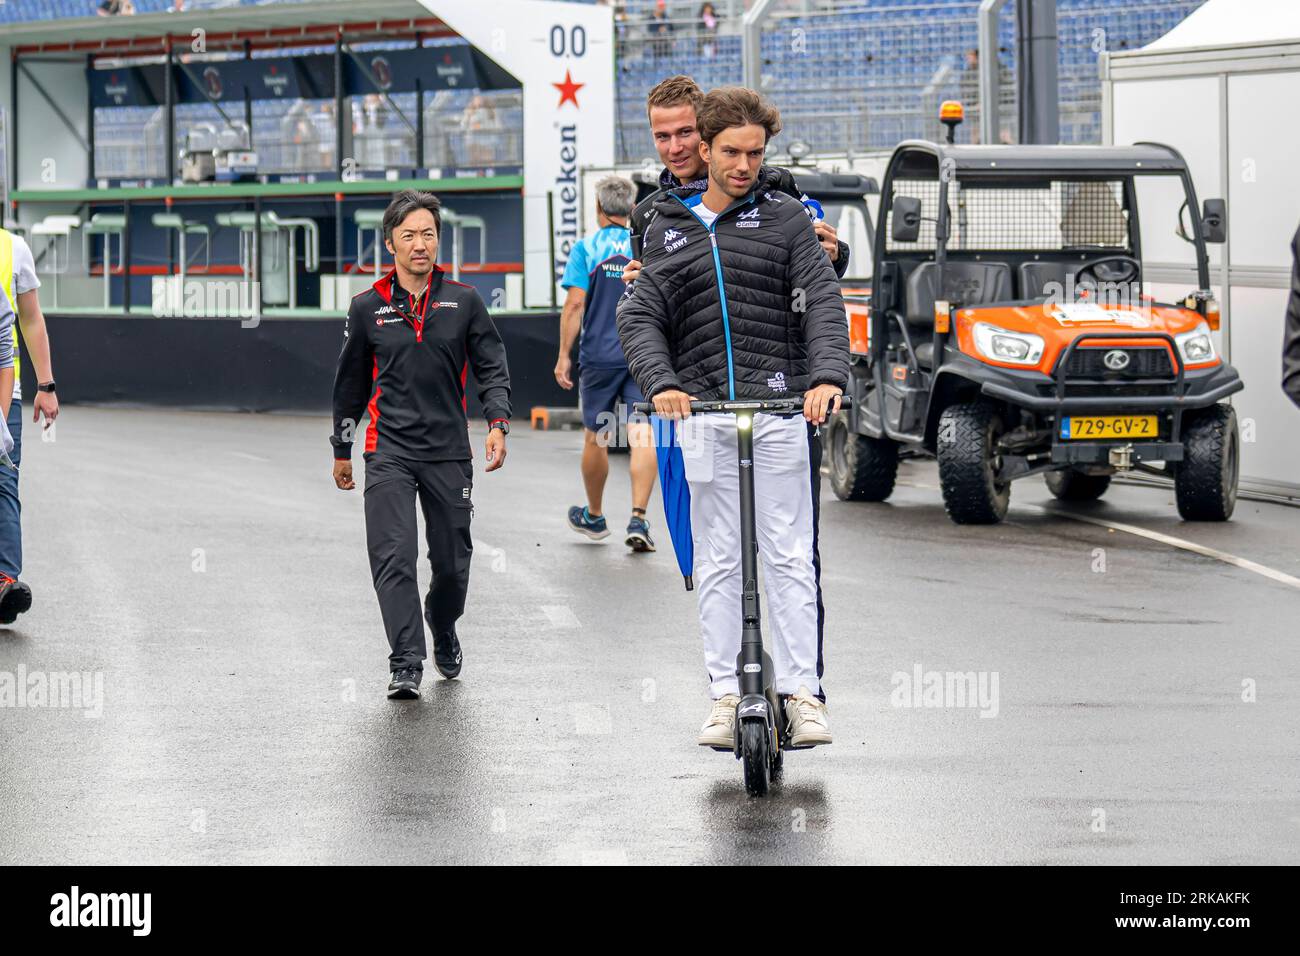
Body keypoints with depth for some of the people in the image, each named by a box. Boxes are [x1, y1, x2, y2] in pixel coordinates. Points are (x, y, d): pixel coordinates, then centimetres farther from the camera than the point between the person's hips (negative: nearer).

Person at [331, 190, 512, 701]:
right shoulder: (368, 308, 5)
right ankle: (406, 665, -14)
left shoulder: (463, 301, 5)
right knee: (393, 558, -13)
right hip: (388, 452, -1)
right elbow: (350, 384, 14)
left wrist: (497, 423, -10)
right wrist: (342, 451, 18)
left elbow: (491, 367, 6)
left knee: (452, 560, 8)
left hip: (449, 450, 1)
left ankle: (443, 629, 38)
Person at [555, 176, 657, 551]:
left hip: (599, 356, -1)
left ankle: (594, 516, 27)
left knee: (595, 438, 13)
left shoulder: (587, 248, -3)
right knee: (643, 436, -4)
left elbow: (575, 303, -9)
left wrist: (564, 355, -4)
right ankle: (638, 519, -17)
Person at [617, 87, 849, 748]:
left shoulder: (785, 219, 7)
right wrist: (662, 383, -14)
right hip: (703, 414, 2)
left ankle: (803, 692, -2)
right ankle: (725, 694, 7)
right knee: (716, 563, 4)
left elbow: (823, 302, -3)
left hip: (779, 408, -2)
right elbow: (640, 317, 4)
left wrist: (828, 375, -20)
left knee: (789, 558, -3)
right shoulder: (667, 229, 12)